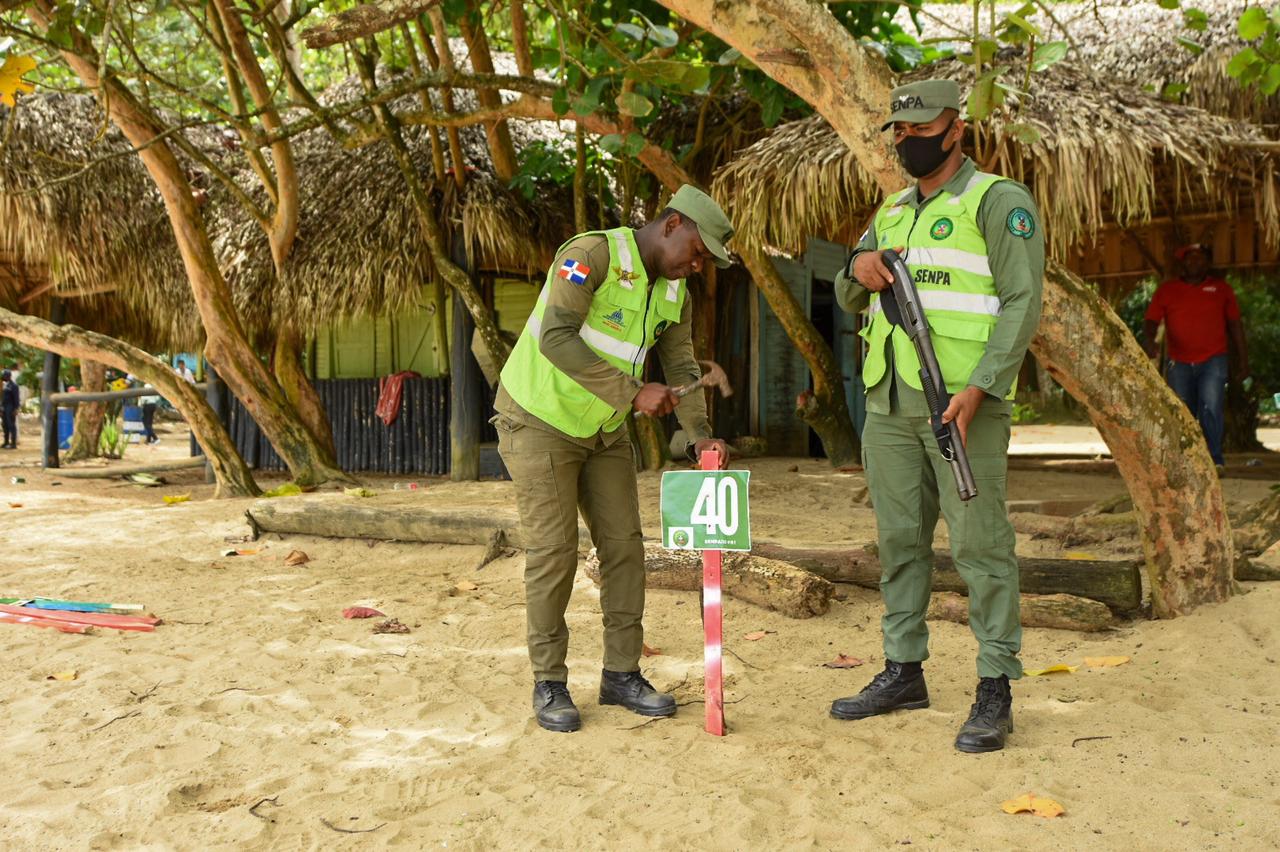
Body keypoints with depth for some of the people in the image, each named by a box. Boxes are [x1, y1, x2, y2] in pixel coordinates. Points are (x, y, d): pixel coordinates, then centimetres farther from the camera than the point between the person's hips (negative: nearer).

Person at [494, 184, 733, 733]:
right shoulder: (592, 254, -21)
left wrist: (701, 433, -15)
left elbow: (681, 368, 2)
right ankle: (549, 685, 7)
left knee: (624, 546, 4)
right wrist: (633, 392, -32)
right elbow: (555, 338, -31)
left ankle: (621, 674, 15)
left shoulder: (674, 293, 3)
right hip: (539, 420, -7)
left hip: (603, 430, 7)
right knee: (553, 550, -6)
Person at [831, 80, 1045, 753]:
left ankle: (995, 690, 4)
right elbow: (849, 301, 21)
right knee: (900, 541, 11)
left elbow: (1022, 301, -9)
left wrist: (977, 387, -20)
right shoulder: (892, 211, 19)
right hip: (889, 402, 7)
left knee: (979, 544, -4)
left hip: (961, 403, -7)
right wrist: (859, 268, -3)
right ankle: (903, 672, 22)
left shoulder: (998, 201, -1)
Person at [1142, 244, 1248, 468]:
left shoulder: (1221, 288, 8)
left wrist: (1242, 359, 9)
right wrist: (1149, 339, -25)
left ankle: (1214, 459, -9)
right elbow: (1151, 320, -2)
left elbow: (1235, 324, 11)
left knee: (1210, 406, -17)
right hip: (1179, 363, 1)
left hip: (1213, 360, -1)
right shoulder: (1166, 290, 5)